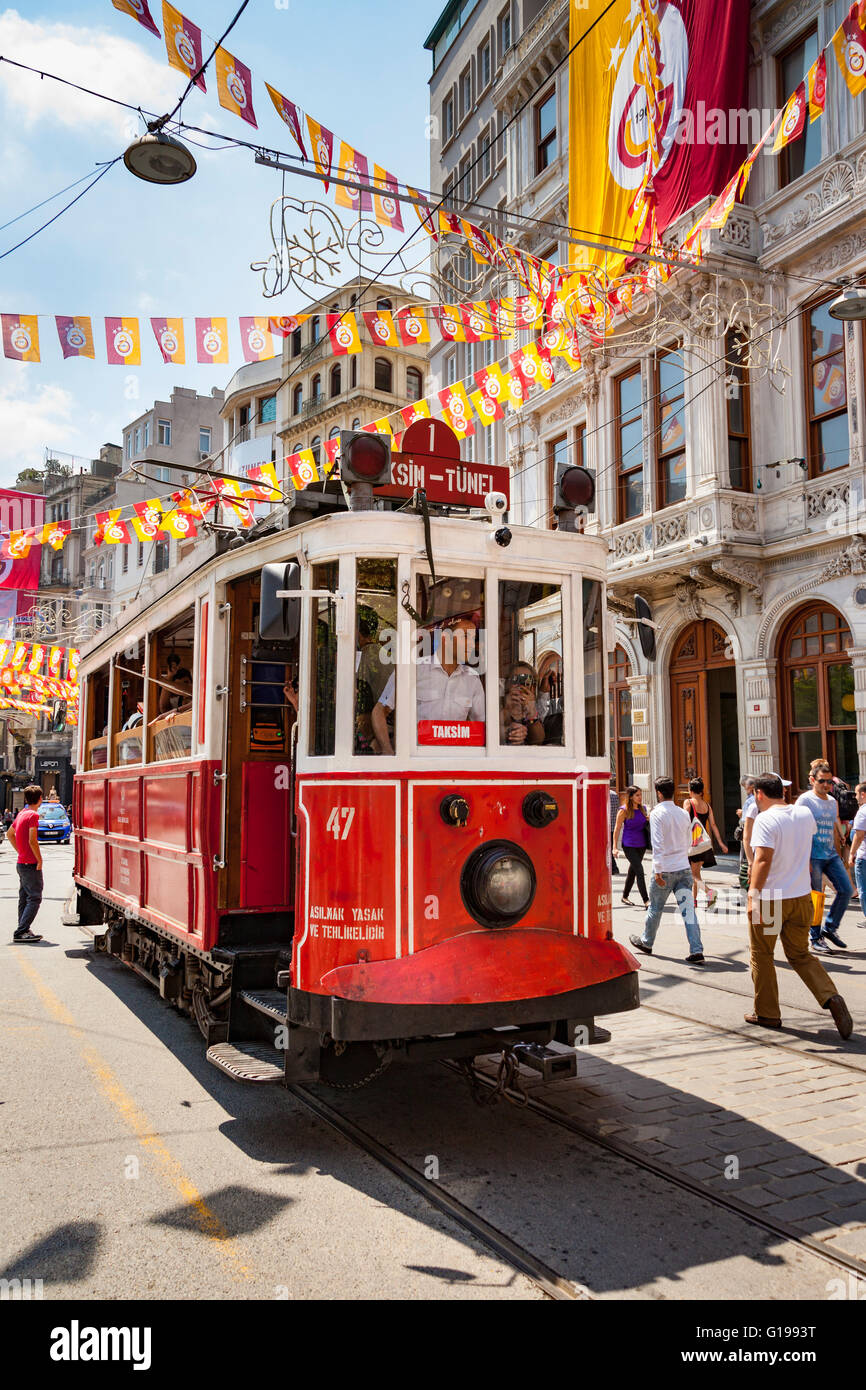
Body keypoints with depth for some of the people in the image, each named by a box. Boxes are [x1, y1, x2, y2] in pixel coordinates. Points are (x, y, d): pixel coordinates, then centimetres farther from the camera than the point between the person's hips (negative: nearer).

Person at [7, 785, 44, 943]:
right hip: (31, 864, -9)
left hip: (21, 863, 9)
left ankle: (23, 931, 15)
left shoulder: (22, 813, 12)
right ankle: (21, 931, -12)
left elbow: (9, 833, 24)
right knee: (34, 899, -8)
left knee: (24, 899, 12)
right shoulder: (33, 815, -15)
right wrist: (40, 860, -13)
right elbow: (32, 841, -21)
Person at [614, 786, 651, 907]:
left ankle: (625, 896, 30)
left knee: (633, 870, 15)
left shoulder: (642, 809, 8)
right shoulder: (624, 810, -9)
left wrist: (649, 820, -1)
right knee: (639, 871, -13)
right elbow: (617, 829, -7)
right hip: (629, 845, -6)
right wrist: (615, 847, -12)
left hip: (641, 845, 6)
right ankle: (646, 900, -12)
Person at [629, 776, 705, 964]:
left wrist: (657, 871, -19)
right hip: (684, 868, 5)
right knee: (688, 910, 2)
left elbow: (658, 844, -18)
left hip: (665, 870, -4)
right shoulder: (683, 813, 7)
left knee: (655, 907, 13)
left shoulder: (657, 813, -11)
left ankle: (646, 942, 32)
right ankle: (696, 951, -5)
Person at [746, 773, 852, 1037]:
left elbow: (763, 859, -26)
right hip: (802, 897, 6)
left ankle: (767, 1013, 19)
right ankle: (831, 998, -5)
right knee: (800, 955, 16)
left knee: (762, 955, 12)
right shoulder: (805, 813, 4)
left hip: (770, 899, -6)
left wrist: (753, 896, -27)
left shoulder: (766, 820, -17)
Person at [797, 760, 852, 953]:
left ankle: (830, 927, 17)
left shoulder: (832, 802, 14)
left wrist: (838, 855, 18)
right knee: (815, 898, -1)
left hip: (831, 855, 7)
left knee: (846, 889, 0)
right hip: (813, 856, -7)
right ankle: (816, 938, 11)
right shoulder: (805, 800, -7)